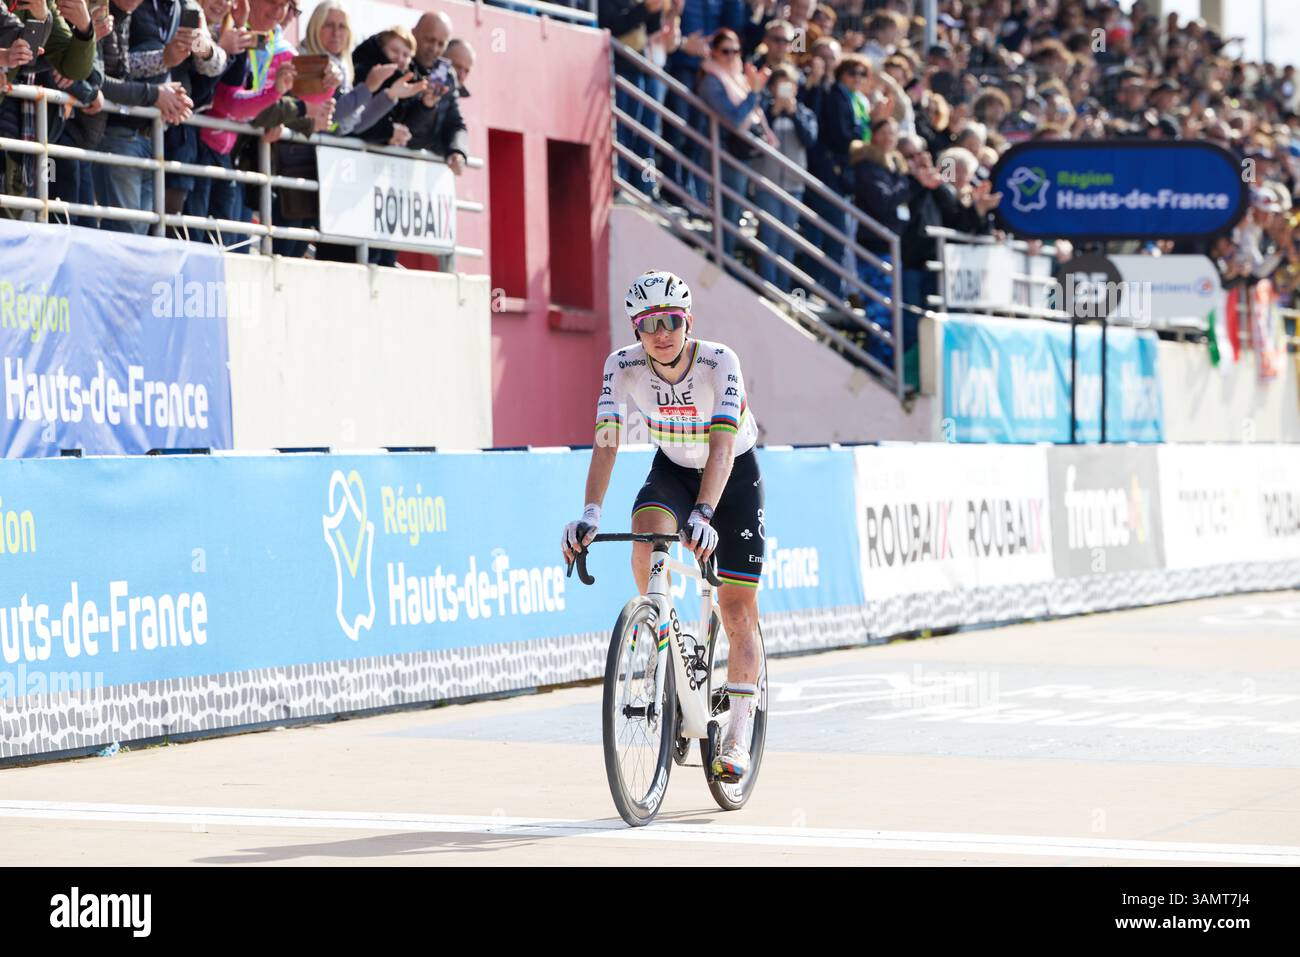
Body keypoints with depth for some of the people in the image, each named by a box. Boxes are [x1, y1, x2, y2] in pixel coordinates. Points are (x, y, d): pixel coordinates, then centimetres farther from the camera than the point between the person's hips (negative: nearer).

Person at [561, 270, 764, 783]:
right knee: (647, 534, -32)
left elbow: (722, 446, -39)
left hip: (734, 473, -2)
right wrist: (590, 514, -43)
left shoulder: (719, 363, -31)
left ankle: (737, 738, 2)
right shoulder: (623, 366, -22)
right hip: (673, 469, 2)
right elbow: (606, 443, -28)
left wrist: (703, 515, -53)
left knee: (738, 609, -5)